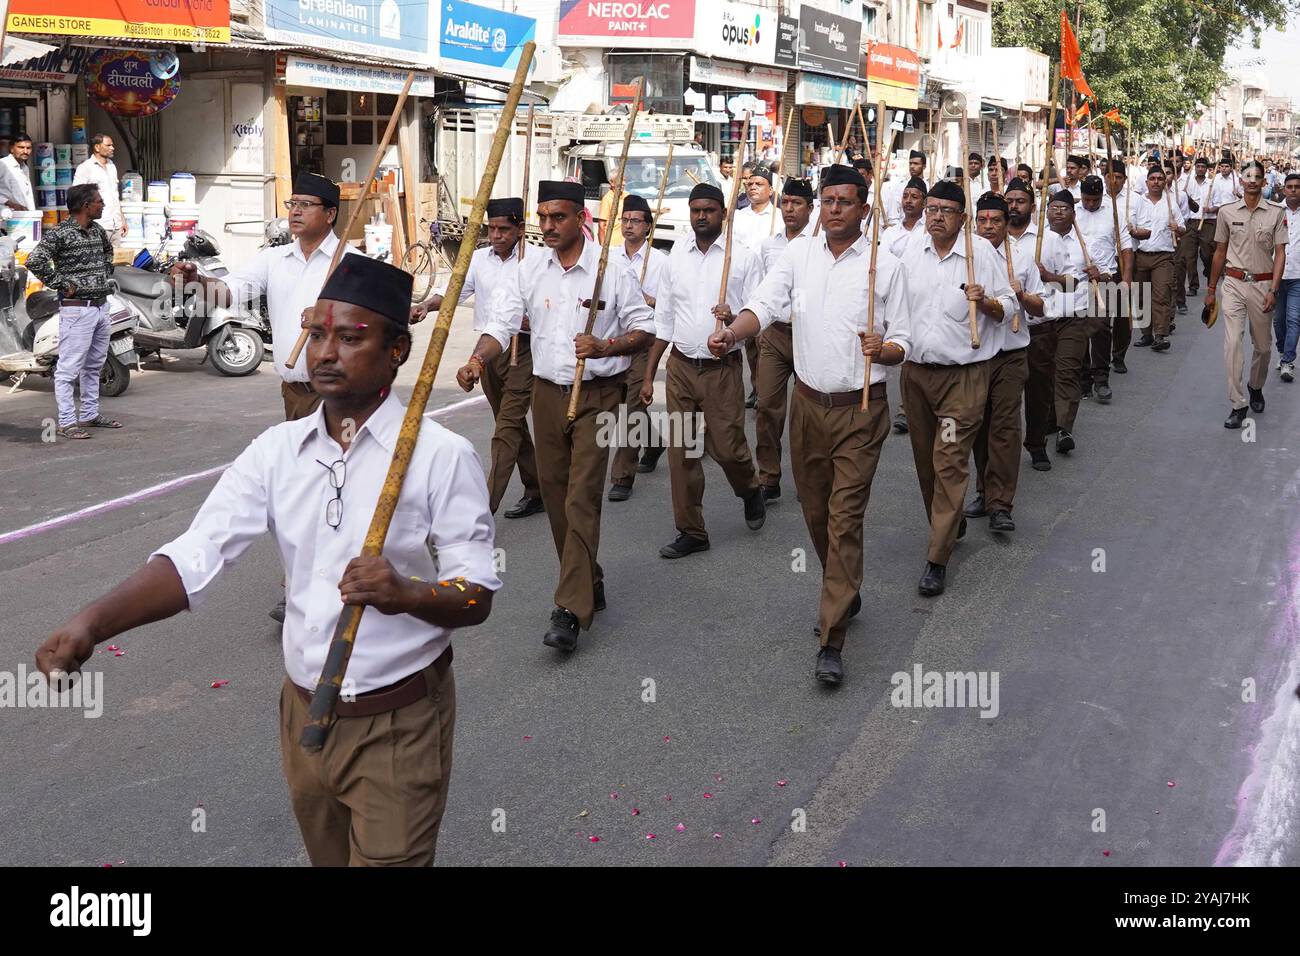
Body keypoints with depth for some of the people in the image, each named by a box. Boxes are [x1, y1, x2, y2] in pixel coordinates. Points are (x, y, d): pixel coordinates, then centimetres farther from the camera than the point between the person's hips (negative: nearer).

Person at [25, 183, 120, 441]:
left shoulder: (97, 230, 11)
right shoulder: (60, 234, -14)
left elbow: (108, 250, 33)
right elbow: (34, 261, -21)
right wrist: (62, 284, -17)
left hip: (101, 306, 9)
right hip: (77, 308, -8)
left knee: (94, 365, 16)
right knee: (69, 368, -5)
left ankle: (90, 414, 26)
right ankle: (67, 422, -2)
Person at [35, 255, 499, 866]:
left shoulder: (442, 457, -14)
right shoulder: (277, 450, -1)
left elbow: (477, 597, -12)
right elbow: (195, 557, -9)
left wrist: (408, 594, -33)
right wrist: (92, 623, -23)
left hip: (400, 725, -5)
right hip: (303, 712, 5)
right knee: (324, 856, 23)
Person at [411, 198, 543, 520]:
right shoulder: (479, 258, 8)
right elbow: (455, 289, -3)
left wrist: (533, 320, -26)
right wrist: (427, 305, -21)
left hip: (522, 350, -6)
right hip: (488, 348, 6)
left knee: (507, 427, -10)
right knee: (513, 423, 15)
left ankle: (486, 505, -13)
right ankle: (536, 491, 28)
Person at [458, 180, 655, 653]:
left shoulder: (612, 269, -7)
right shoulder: (530, 269, 4)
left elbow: (644, 330, -3)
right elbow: (502, 322, -1)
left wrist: (605, 346, -22)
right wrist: (478, 359, -21)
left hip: (597, 394, -5)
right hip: (547, 391, 5)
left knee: (582, 497, -12)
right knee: (555, 494, 11)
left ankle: (571, 610, -12)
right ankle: (589, 583, 29)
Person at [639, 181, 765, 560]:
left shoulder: (743, 257, -2)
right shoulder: (676, 256, 8)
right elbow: (663, 320, 12)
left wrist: (734, 319, -26)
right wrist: (648, 375, 10)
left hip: (722, 369, -3)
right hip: (680, 367, 4)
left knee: (726, 447, -3)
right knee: (681, 451, 3)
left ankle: (750, 490, 32)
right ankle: (690, 531, 15)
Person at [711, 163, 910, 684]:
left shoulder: (886, 266, -2)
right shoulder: (799, 253, 4)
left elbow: (903, 343, 2)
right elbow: (764, 304, -10)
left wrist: (882, 348, -21)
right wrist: (730, 332, -31)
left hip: (860, 409, -3)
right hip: (808, 402, 4)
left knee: (844, 519, -8)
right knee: (815, 511, 14)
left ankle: (831, 642, -6)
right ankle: (844, 594, 40)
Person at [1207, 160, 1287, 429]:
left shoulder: (1276, 213, -1)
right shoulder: (1227, 212, 3)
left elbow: (1280, 253, -3)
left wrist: (1274, 290, -12)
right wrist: (1211, 288, 13)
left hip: (1263, 284, 0)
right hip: (1233, 283, 0)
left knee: (1262, 345, 11)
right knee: (1232, 343, -10)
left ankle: (1256, 387, 38)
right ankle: (1237, 405, -8)